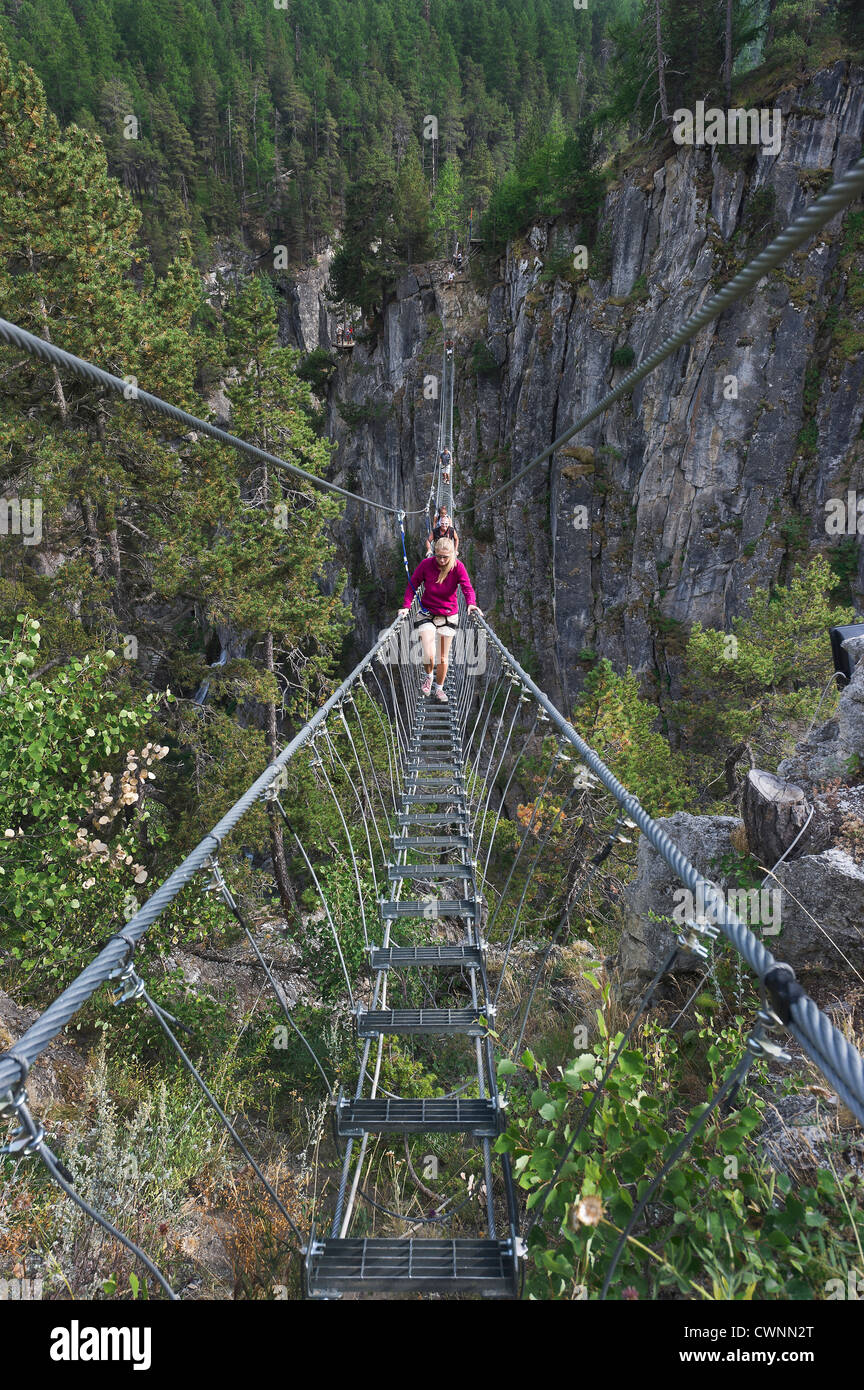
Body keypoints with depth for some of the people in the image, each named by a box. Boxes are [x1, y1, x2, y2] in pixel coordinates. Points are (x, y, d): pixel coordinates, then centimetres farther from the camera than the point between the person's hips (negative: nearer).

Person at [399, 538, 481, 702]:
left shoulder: (458, 567, -11)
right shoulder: (426, 564, -12)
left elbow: (467, 587, -20)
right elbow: (412, 585, -4)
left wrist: (471, 603, -40)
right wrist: (406, 606, -17)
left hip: (449, 616, 1)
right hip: (427, 614, -1)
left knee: (443, 658, 8)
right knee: (428, 655, -16)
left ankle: (438, 689, 29)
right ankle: (428, 675, 18)